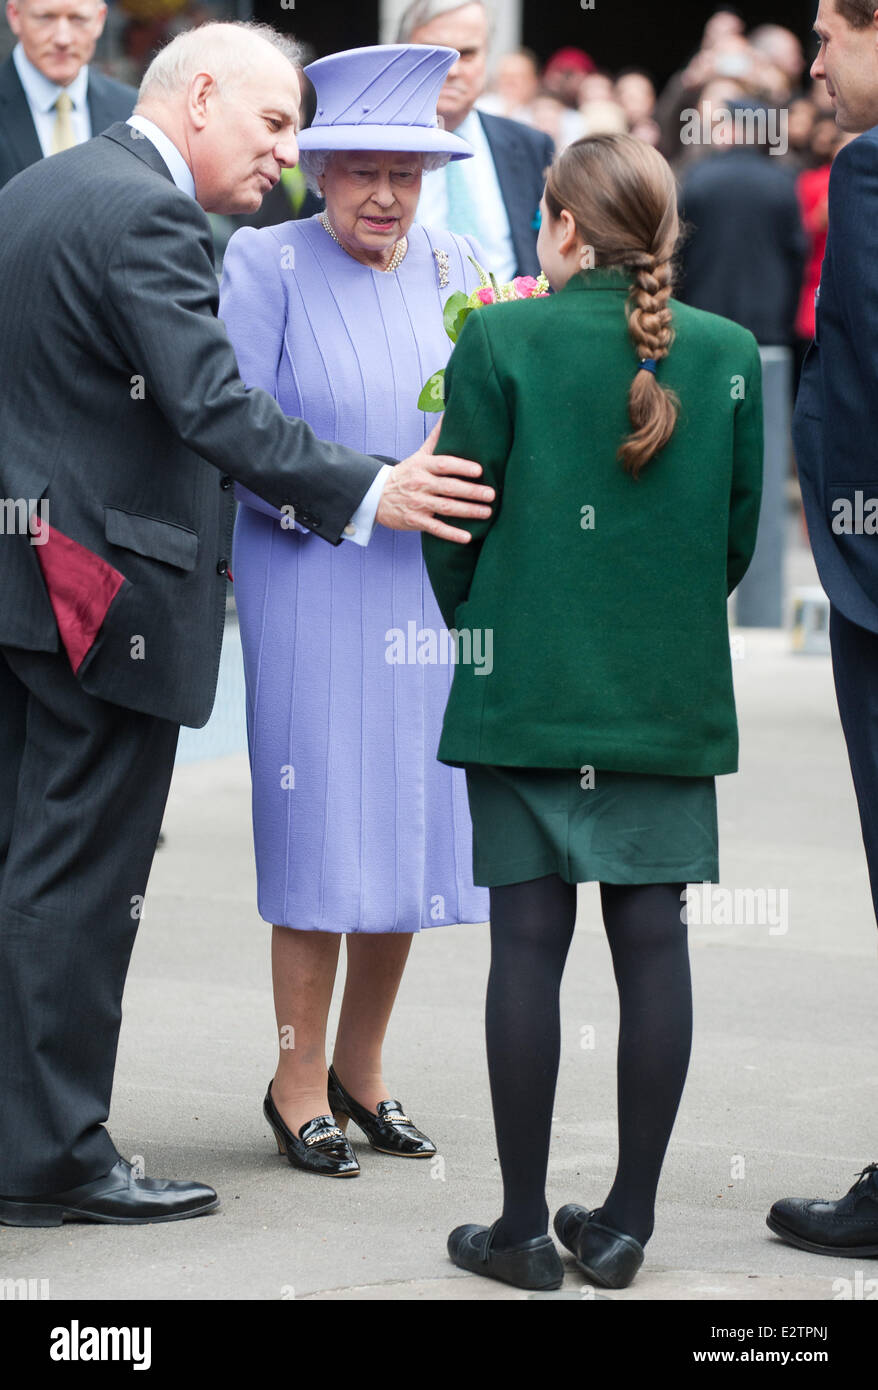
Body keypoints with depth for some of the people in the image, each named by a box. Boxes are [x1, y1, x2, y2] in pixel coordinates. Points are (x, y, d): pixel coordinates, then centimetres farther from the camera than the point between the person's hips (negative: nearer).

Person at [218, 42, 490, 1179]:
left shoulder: (453, 268, 9)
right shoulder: (266, 265, -5)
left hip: (429, 589, 5)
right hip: (309, 585, -5)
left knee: (410, 826, 7)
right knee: (323, 830, -5)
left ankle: (361, 1071, 21)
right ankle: (298, 1084, 7)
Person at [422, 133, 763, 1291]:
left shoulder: (501, 341, -7)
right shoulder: (729, 353, 2)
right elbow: (741, 526, 8)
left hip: (527, 686, -2)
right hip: (673, 695, 2)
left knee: (529, 942, 2)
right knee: (652, 938, 6)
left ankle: (523, 1227, 6)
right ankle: (627, 1220, 9)